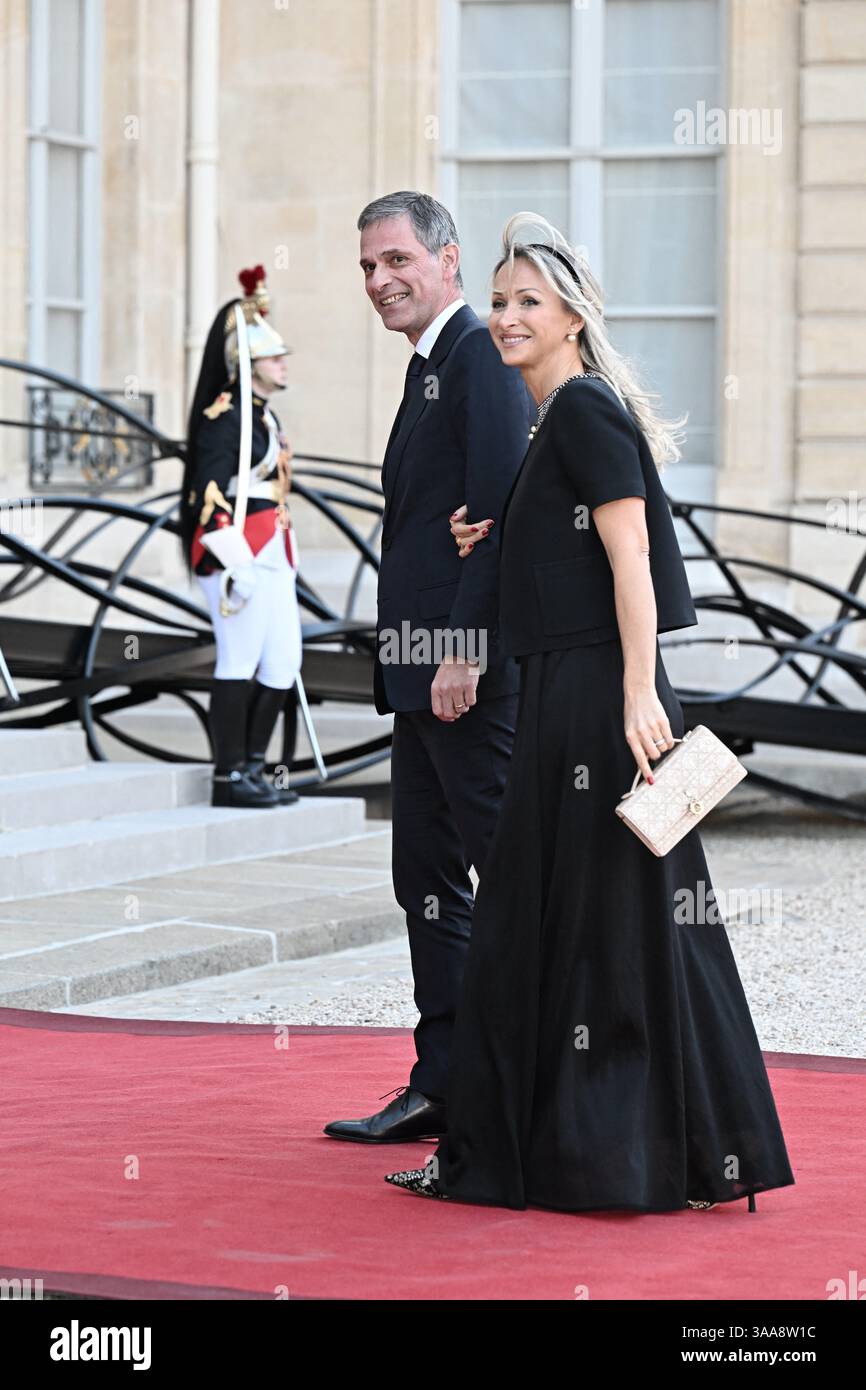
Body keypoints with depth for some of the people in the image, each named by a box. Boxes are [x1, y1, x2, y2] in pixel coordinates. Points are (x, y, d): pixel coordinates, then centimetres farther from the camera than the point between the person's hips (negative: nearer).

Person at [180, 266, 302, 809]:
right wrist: (235, 567, -22)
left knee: (283, 662, 10)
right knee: (240, 663, -7)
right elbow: (210, 495, -19)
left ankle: (254, 767, 17)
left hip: (271, 557, 10)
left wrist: (287, 561, 24)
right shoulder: (225, 419, -12)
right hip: (239, 557, -10)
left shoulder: (265, 417, 18)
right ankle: (230, 778, -2)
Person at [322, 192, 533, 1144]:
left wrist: (463, 651, -23)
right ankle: (442, 1086, 17)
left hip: (471, 663, -11)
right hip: (425, 671, 11)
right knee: (426, 876, 11)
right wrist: (411, 656, 18)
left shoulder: (482, 357, -11)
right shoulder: (431, 369, 20)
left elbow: (496, 513, -19)